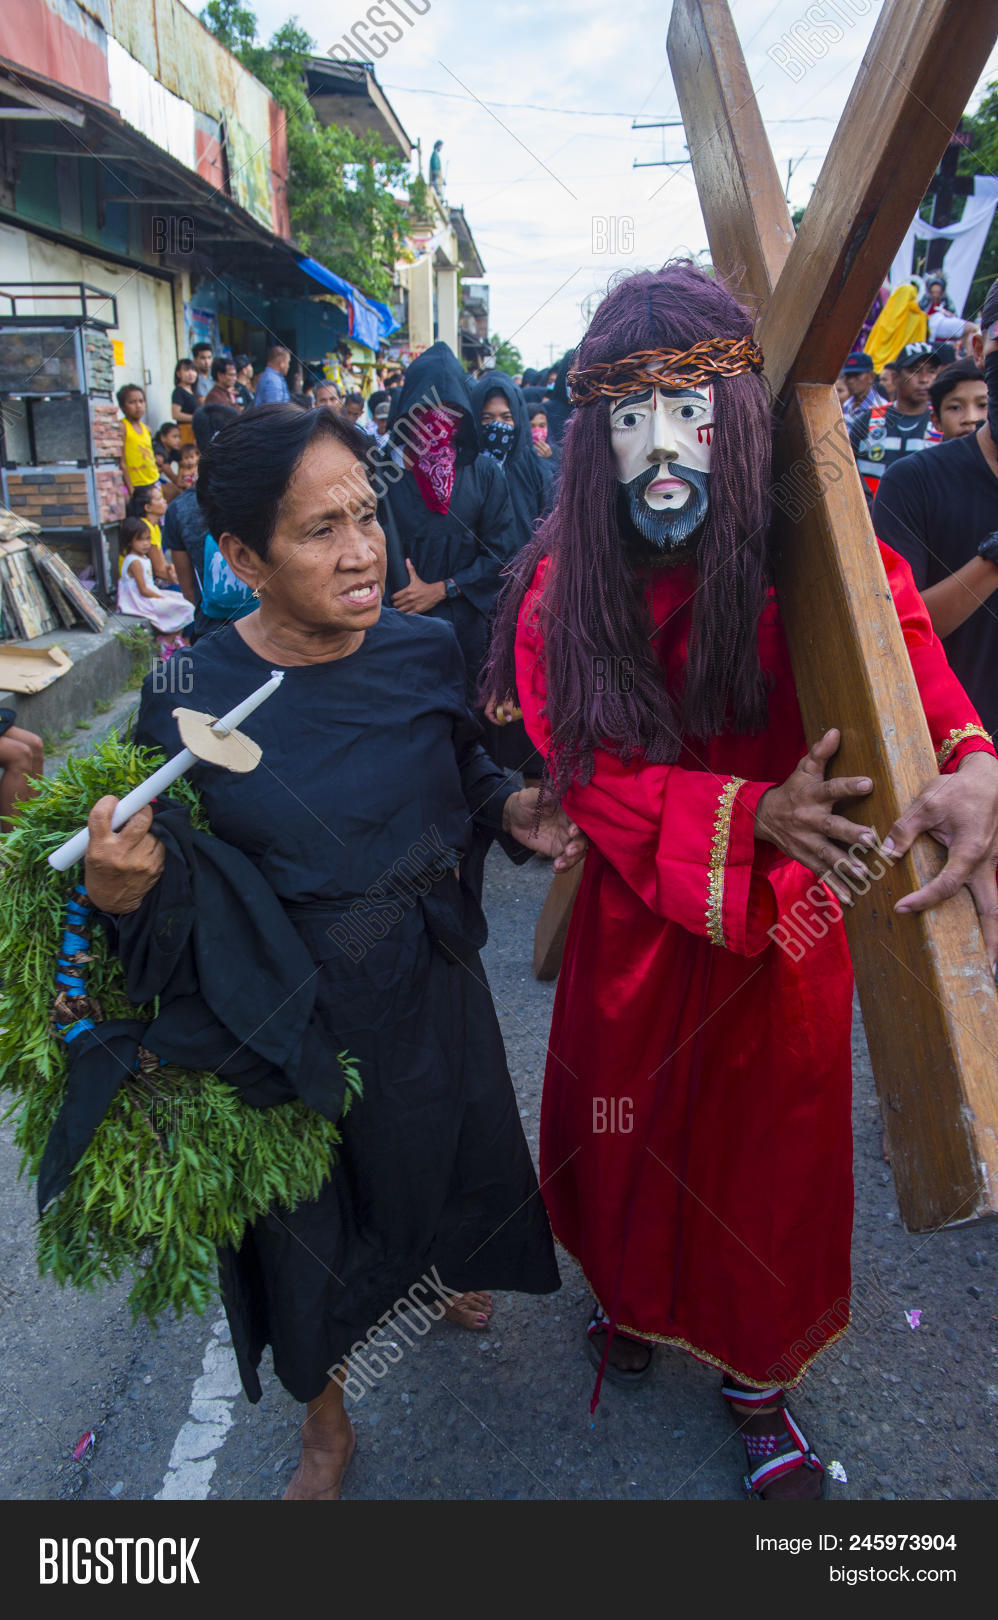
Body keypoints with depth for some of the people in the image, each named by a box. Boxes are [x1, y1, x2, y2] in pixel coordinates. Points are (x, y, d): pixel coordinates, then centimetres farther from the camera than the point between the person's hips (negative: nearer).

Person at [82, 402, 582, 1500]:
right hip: (286, 1021, -2)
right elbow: (167, 892, -11)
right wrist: (118, 889, -32)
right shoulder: (189, 699, -19)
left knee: (448, 1161, 27)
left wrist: (517, 813, -14)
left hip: (432, 992, 3)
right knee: (310, 1228, 18)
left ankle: (451, 1271, 66)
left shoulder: (425, 652, -11)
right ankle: (327, 1425, 50)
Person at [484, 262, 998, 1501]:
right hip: (637, 918, 1)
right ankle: (631, 1292, 55)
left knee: (769, 1145, 15)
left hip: (784, 927, 0)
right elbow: (587, 772, -17)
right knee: (629, 1129, 21)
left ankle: (756, 1372, 43)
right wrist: (750, 811, -31)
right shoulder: (562, 585, -12)